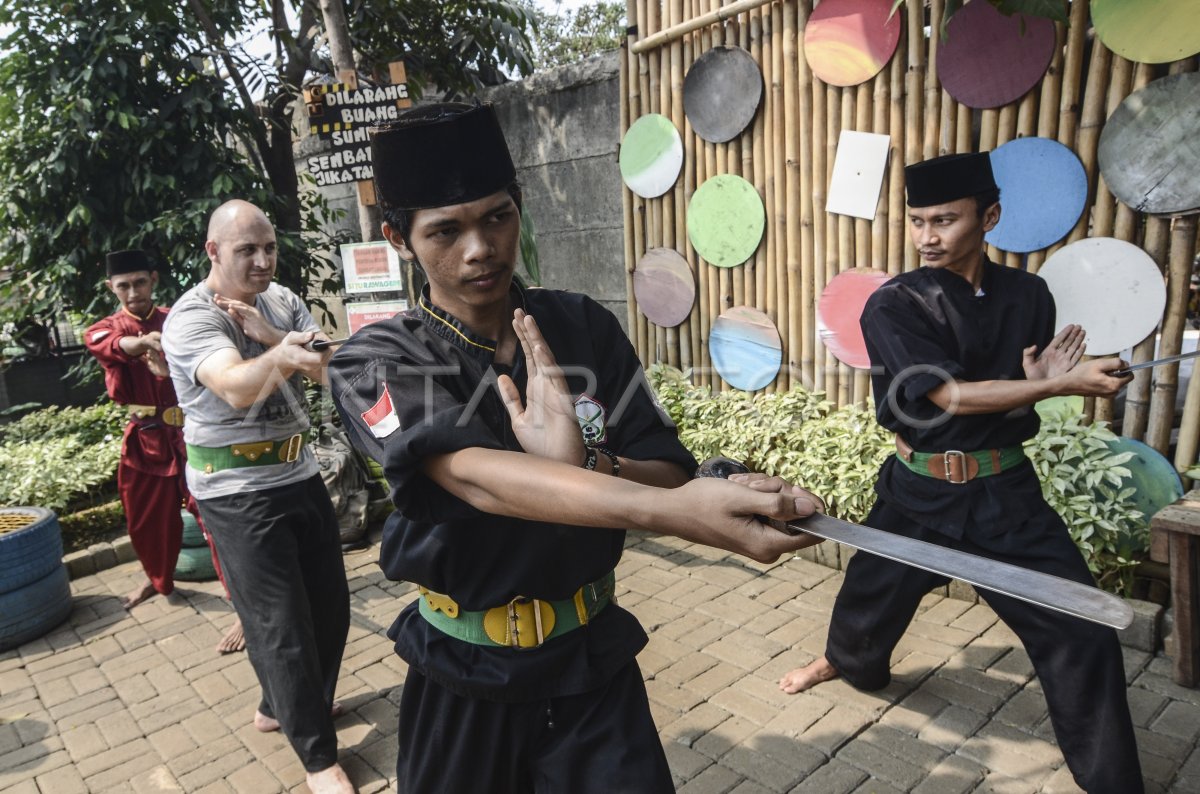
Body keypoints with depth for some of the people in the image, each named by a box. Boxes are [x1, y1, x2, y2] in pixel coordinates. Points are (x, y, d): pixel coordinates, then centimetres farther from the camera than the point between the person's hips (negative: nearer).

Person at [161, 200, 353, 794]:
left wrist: (269, 335, -20)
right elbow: (237, 388, -34)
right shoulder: (191, 318, -15)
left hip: (298, 473, 7)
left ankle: (282, 706, 38)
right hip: (239, 491, -7)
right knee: (282, 623, -3)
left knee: (329, 602, 14)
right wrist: (283, 354, -55)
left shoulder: (281, 301, 4)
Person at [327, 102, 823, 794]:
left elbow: (671, 475, -8)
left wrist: (580, 465, -31)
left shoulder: (586, 329, -7)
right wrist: (675, 509, -46)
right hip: (464, 682, 0)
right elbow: (477, 476, -32)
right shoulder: (377, 363, -13)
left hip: (595, 662, 1)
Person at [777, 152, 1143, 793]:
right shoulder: (892, 306, -13)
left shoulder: (1028, 295, -1)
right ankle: (848, 660, 52)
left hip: (1005, 492, 2)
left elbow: (1018, 395, 7)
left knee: (1082, 631, 1)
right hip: (920, 491, -2)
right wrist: (1066, 385, -23)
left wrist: (1041, 380, -16)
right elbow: (952, 396, -21)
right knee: (871, 592, 17)